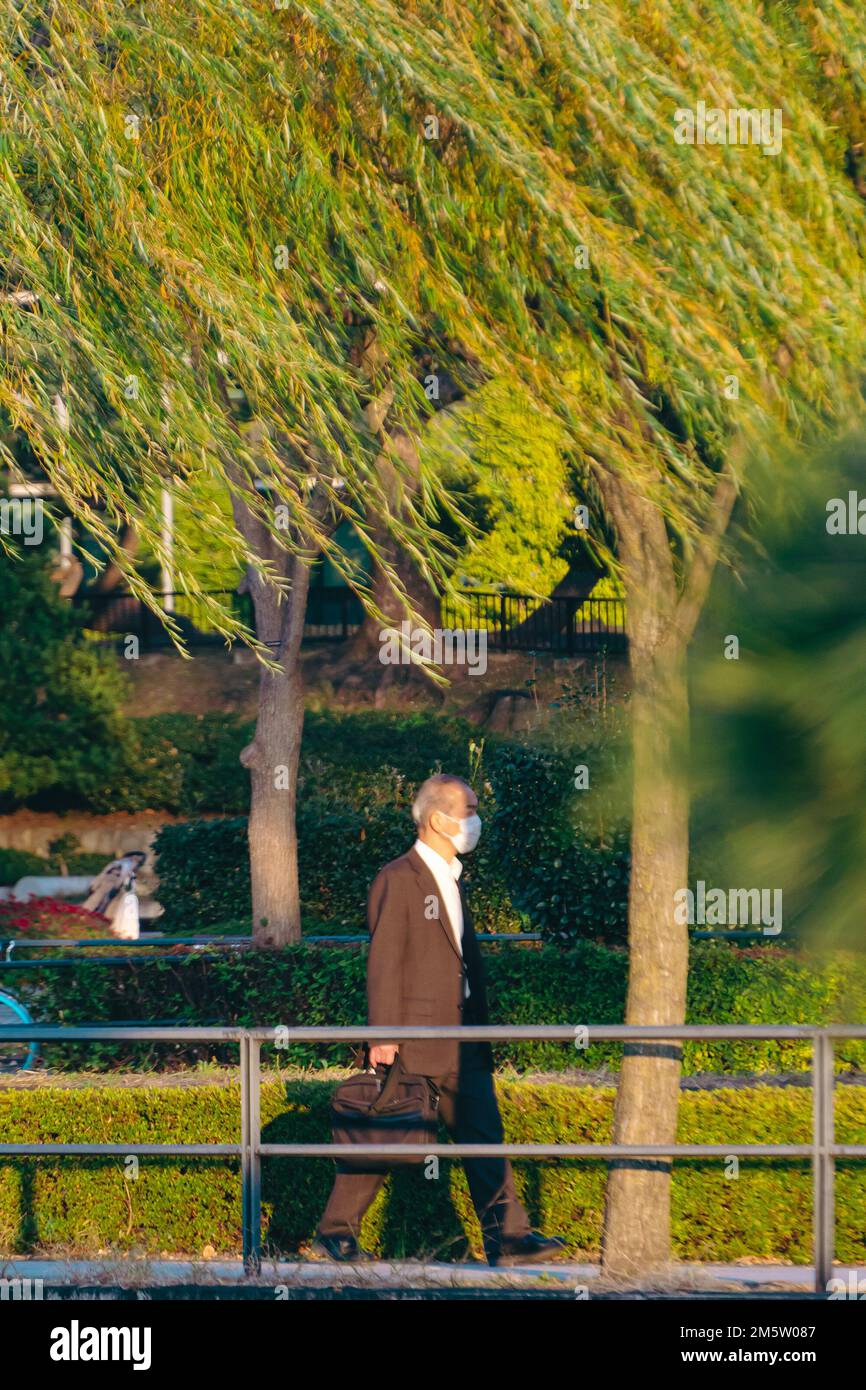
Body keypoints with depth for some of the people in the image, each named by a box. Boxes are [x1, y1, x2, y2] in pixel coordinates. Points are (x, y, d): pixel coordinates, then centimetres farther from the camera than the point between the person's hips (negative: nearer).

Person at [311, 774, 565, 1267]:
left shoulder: (453, 882, 18)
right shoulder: (398, 880, -10)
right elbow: (385, 962, -14)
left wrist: (481, 1031, 17)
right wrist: (384, 1037, -19)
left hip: (461, 1041, 8)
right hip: (413, 1038, -8)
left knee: (484, 1138, 1)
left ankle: (507, 1236, -2)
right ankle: (334, 1235, 10)